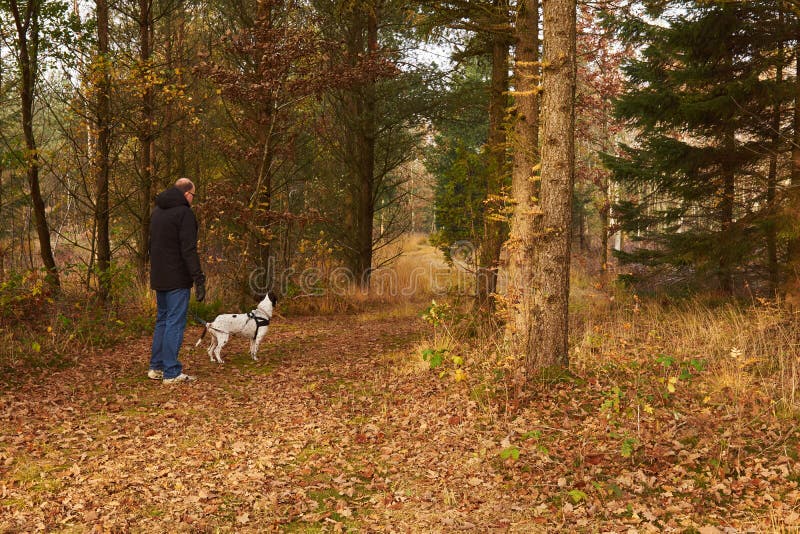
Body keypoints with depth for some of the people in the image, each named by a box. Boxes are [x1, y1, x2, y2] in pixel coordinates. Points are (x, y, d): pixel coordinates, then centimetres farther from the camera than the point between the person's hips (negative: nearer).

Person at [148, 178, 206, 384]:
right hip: (177, 279, -9)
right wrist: (199, 279, -19)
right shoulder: (184, 213, -13)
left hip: (159, 278, 9)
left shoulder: (157, 211, 15)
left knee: (162, 320, 17)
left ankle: (156, 367, 21)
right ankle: (171, 373, -3)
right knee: (175, 323, -5)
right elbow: (189, 250, -20)